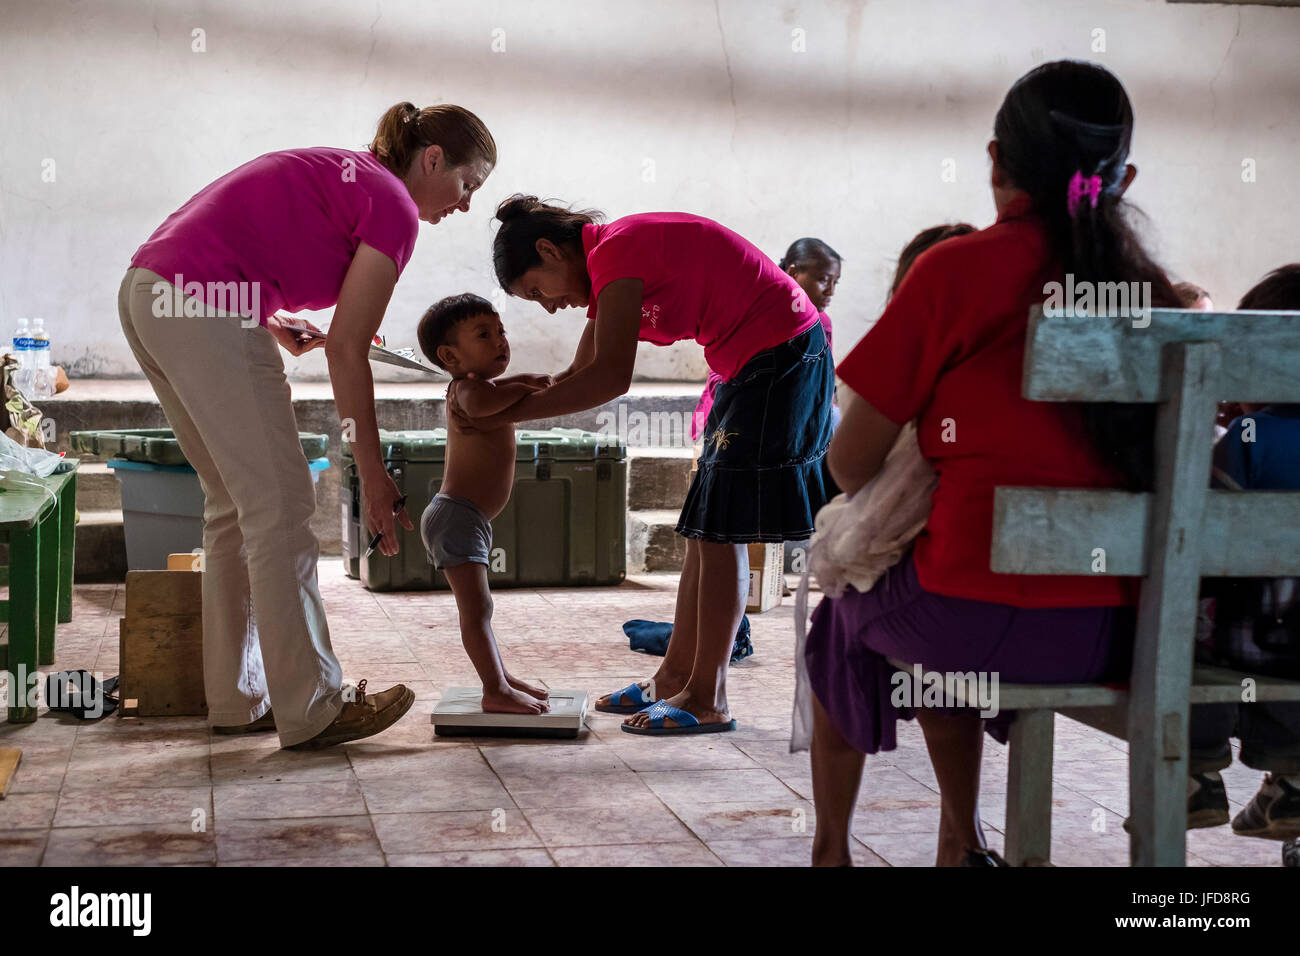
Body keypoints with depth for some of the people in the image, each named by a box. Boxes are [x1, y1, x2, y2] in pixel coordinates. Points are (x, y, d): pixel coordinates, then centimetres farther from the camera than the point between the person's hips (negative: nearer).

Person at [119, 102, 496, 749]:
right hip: (204, 308, -10)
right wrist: (373, 475, -1)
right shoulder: (394, 206, -3)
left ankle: (238, 698, 21)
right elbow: (346, 349, -6)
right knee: (280, 506, -3)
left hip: (148, 291, 10)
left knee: (234, 502, 15)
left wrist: (274, 326, 14)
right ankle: (311, 708, 2)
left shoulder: (340, 172, 24)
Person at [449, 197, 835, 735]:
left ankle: (707, 700, -2)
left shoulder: (614, 251, -18)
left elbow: (610, 379, -27)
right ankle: (674, 679, 17)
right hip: (751, 368, 10)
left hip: (782, 357, -10)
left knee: (720, 530, -8)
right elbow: (580, 378, 14)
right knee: (705, 529, 11)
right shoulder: (609, 269, 13)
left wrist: (505, 414, -21)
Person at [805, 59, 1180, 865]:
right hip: (1115, 633, 5)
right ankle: (961, 845, 42)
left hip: (980, 617, -5)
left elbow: (852, 461, -4)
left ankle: (831, 850, 39)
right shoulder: (1149, 287, 6)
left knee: (842, 622, 29)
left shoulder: (959, 270, -8)